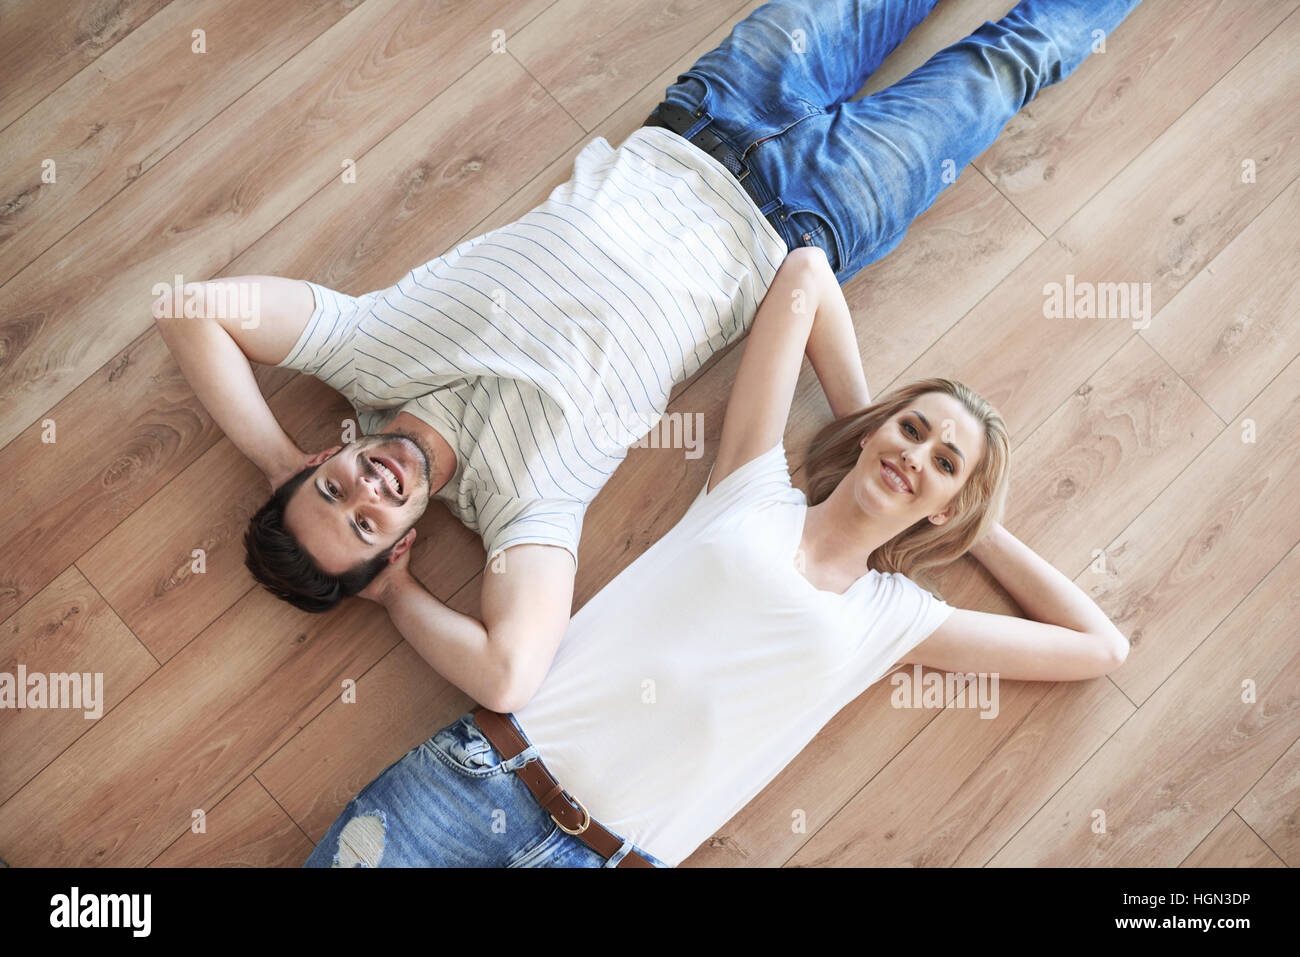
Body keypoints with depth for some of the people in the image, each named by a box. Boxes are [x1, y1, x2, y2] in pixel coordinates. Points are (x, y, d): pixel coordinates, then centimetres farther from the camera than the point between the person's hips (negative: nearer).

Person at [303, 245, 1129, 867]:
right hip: (481, 769, 0)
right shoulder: (758, 490, 10)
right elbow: (805, 275, 14)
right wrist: (864, 417, 21)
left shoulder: (899, 618, 12)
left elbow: (1101, 648, 17)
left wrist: (984, 527, 19)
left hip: (602, 856, 1)